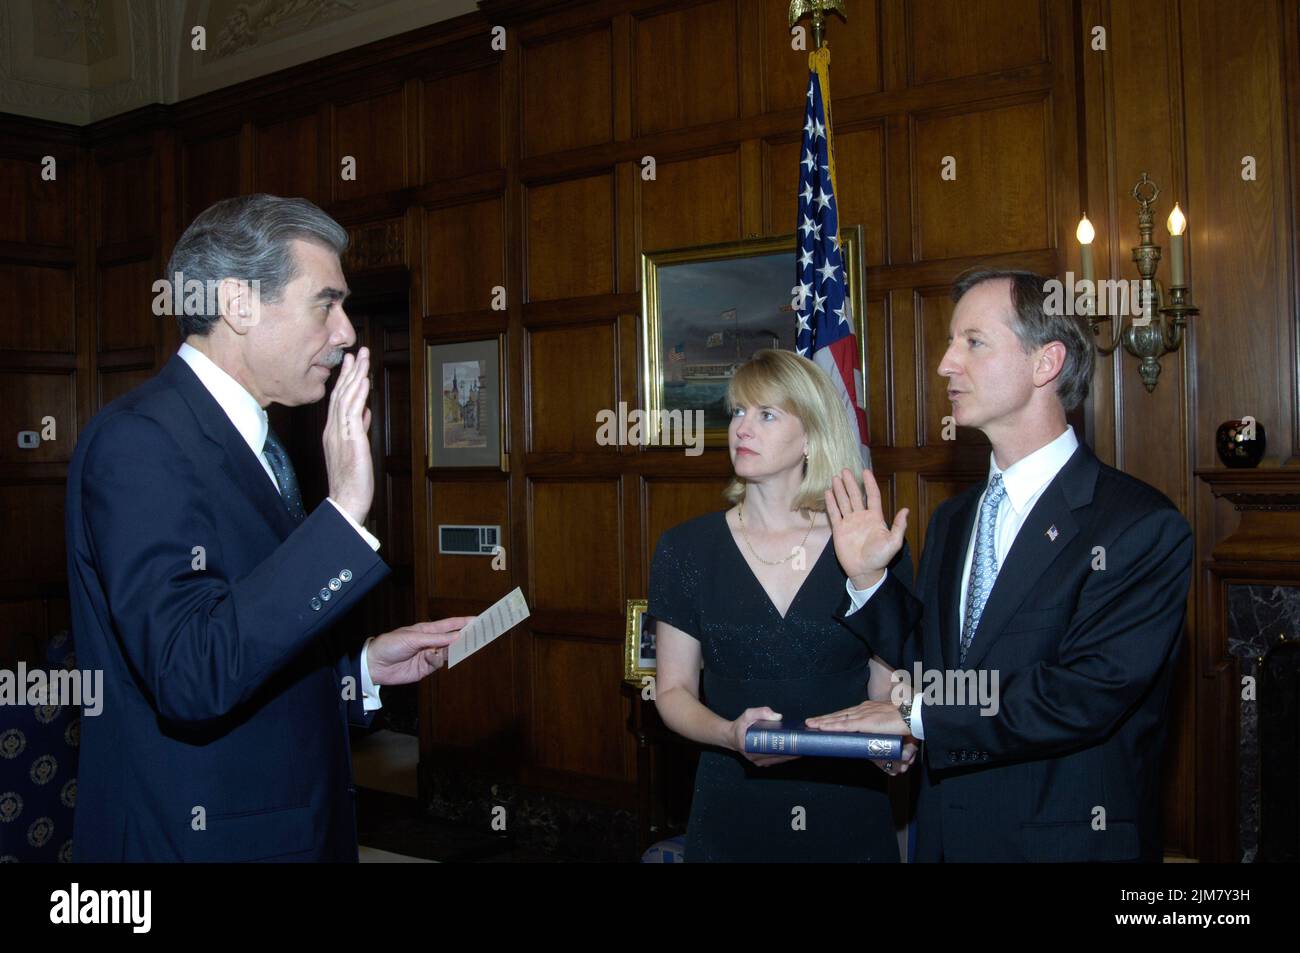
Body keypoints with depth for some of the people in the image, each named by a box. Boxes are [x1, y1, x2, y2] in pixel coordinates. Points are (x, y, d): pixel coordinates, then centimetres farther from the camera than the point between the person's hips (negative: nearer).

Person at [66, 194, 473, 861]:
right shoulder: (140, 438, -18)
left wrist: (366, 666, 5)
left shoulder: (248, 443, 10)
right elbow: (190, 676, -29)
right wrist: (343, 513, -29)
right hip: (198, 838, -8)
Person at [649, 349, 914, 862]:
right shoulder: (685, 549, -3)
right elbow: (674, 690, 1)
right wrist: (730, 734, -18)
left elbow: (888, 685, 4)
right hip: (731, 814, 0)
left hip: (848, 816, 0)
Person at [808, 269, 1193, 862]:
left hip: (1068, 840, -5)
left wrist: (918, 715, -16)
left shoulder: (1142, 528, -15)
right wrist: (869, 578, -6)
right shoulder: (951, 520, 7)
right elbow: (925, 661, 10)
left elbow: (1086, 695, -23)